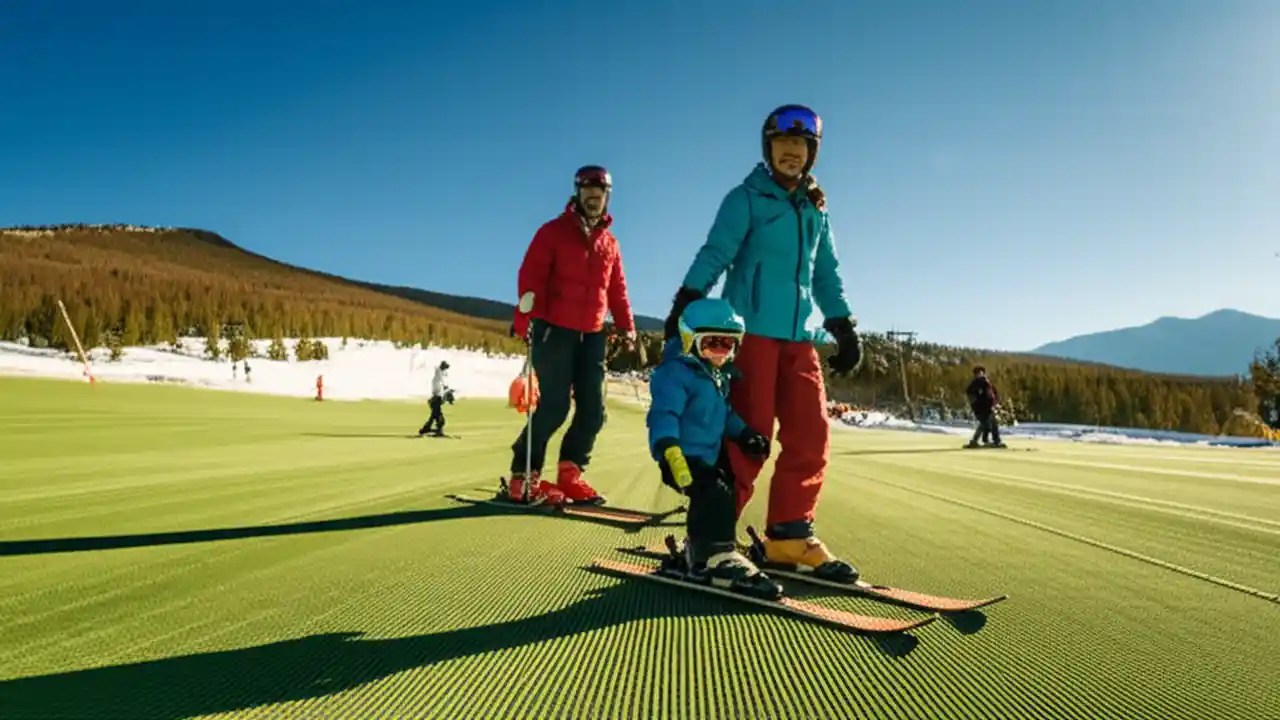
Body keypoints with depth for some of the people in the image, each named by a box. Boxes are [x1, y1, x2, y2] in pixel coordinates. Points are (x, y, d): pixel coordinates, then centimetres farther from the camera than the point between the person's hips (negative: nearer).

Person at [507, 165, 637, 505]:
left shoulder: (610, 243, 18)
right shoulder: (553, 231, 2)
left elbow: (616, 291, 17)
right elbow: (530, 278, -7)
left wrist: (627, 327, 5)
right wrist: (529, 319, -20)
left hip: (591, 335, 6)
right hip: (555, 330, -6)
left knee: (593, 410, 2)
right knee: (553, 407, -10)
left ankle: (569, 474, 12)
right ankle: (523, 476, 0)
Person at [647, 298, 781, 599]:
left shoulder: (720, 376, 14)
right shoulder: (676, 372, -17)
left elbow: (724, 412, 27)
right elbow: (664, 415, -27)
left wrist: (744, 434, 12)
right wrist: (670, 452, -39)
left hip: (709, 456, 11)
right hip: (684, 456, -10)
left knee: (718, 498, 20)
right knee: (715, 494, -27)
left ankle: (700, 552, 37)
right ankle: (717, 558, -27)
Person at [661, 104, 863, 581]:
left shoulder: (816, 210, 20)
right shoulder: (747, 198, 3)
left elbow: (827, 275, 25)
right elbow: (715, 254, -8)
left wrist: (844, 327, 17)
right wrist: (687, 302, -21)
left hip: (799, 337, 6)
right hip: (752, 331, -6)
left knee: (811, 435, 1)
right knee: (749, 433, -9)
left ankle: (790, 534, 12)